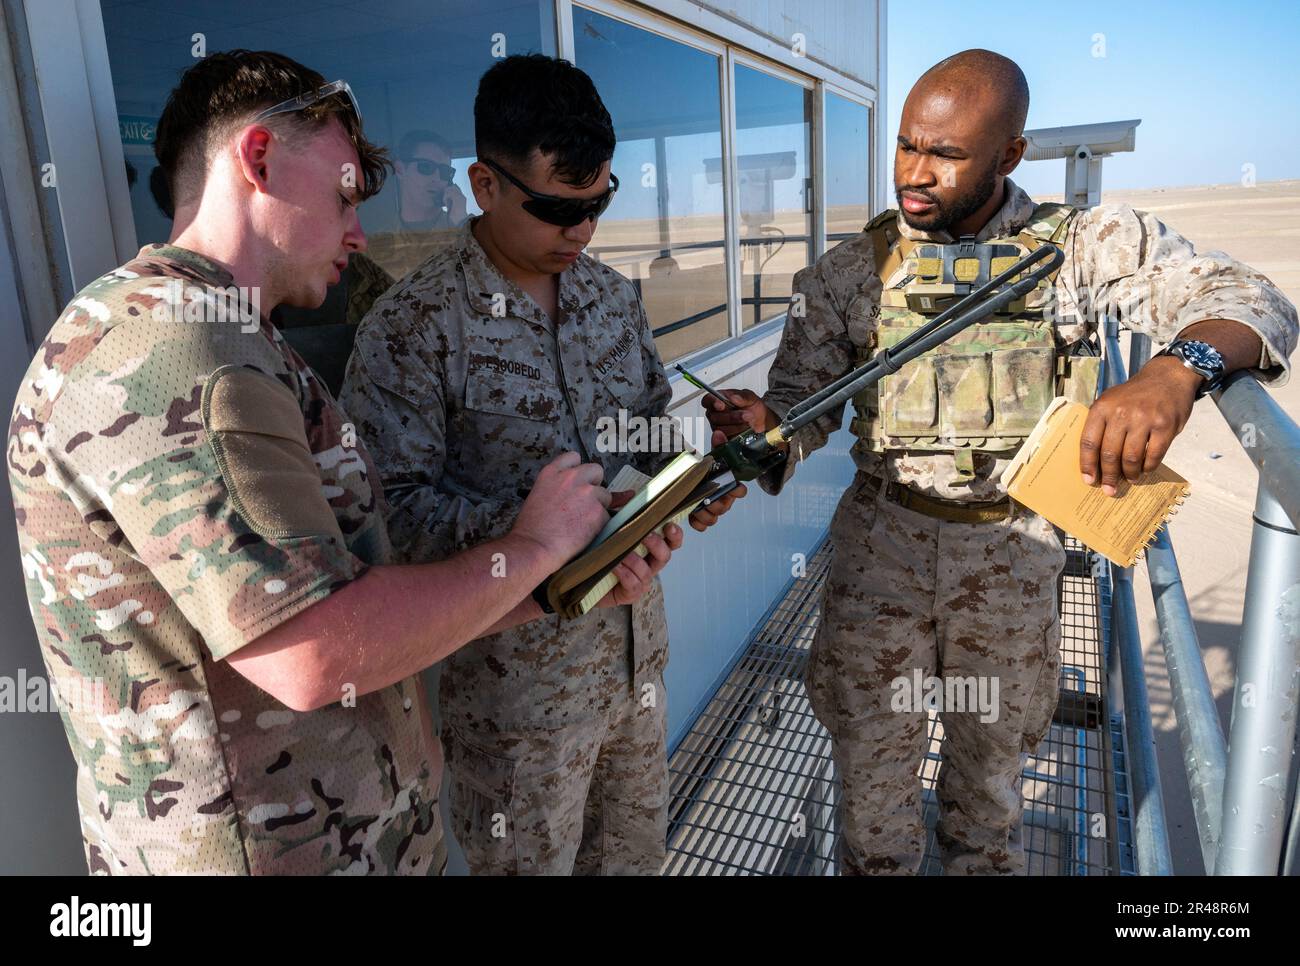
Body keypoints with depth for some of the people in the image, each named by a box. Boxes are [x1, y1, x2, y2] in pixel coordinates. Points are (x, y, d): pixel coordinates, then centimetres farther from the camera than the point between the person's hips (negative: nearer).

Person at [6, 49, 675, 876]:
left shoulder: (232, 348, 12)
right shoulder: (166, 343, -21)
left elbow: (373, 605, 7)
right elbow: (317, 653, -28)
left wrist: (566, 588, 1)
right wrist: (533, 546, -15)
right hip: (276, 849, -9)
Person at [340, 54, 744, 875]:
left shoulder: (615, 295, 3)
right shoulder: (413, 327, -17)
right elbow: (396, 507, -19)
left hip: (635, 635, 6)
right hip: (515, 665, -5)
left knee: (637, 848, 26)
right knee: (531, 861, 17)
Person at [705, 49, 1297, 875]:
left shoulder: (1087, 244, -4)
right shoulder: (852, 270, -3)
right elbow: (803, 397, -4)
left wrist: (1175, 372, -36)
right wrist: (764, 428, -28)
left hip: (1013, 555, 1)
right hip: (880, 545, 0)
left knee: (993, 754, 20)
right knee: (872, 757, 11)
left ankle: (982, 860, 47)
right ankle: (879, 863, 38)